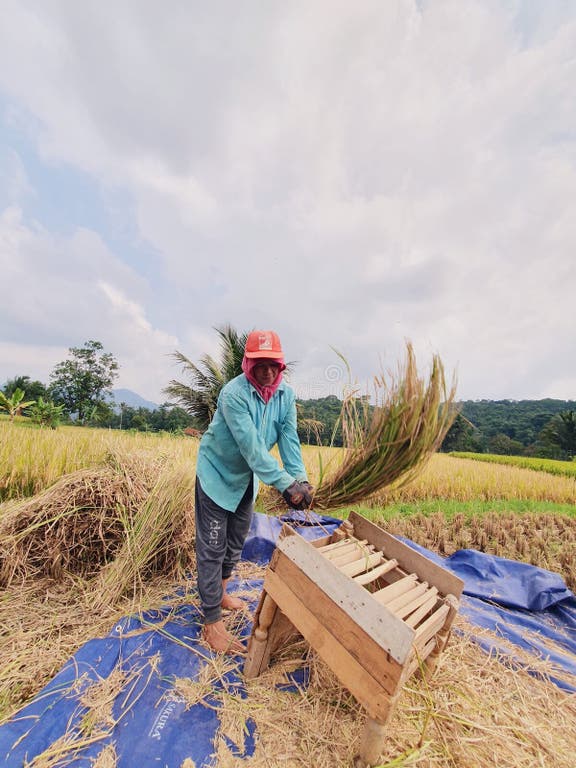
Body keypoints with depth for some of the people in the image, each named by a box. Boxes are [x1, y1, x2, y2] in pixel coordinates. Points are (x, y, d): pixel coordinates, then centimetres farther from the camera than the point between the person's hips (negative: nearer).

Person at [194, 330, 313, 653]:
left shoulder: (286, 394, -12)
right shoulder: (233, 393, -31)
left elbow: (289, 439, -16)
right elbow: (251, 446, -36)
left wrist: (301, 478, -28)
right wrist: (286, 484, -38)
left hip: (247, 476, 6)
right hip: (217, 472, -6)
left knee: (236, 542, 22)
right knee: (213, 547, 4)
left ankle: (220, 593, 46)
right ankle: (213, 623, 23)